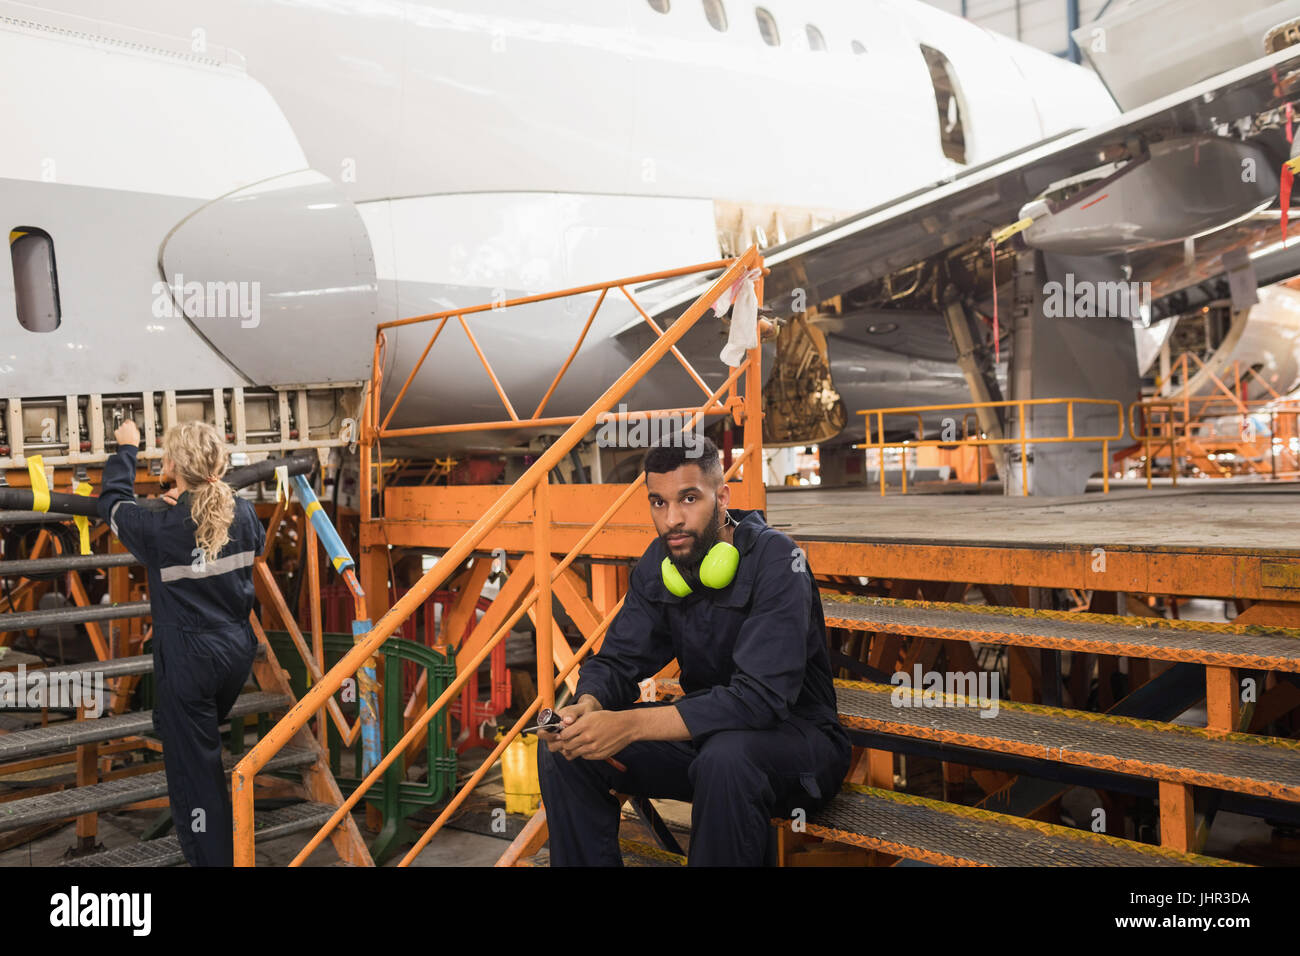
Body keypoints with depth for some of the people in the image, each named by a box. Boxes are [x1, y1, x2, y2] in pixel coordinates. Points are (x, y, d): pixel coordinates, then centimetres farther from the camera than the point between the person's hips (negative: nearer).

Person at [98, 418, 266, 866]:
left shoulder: (159, 528, -19)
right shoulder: (242, 512, -6)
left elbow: (113, 501, 2)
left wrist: (125, 449, 16)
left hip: (188, 661, -6)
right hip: (238, 649, 6)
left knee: (194, 766, 3)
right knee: (203, 738, 30)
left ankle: (211, 855, 9)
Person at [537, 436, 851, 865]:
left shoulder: (776, 561, -22)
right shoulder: (658, 564, -1)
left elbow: (760, 697, -31)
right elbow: (617, 661, 0)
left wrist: (631, 725, -38)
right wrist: (588, 704, -26)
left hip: (794, 736, -6)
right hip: (706, 728, 6)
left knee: (726, 756, -39)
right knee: (563, 748, -10)